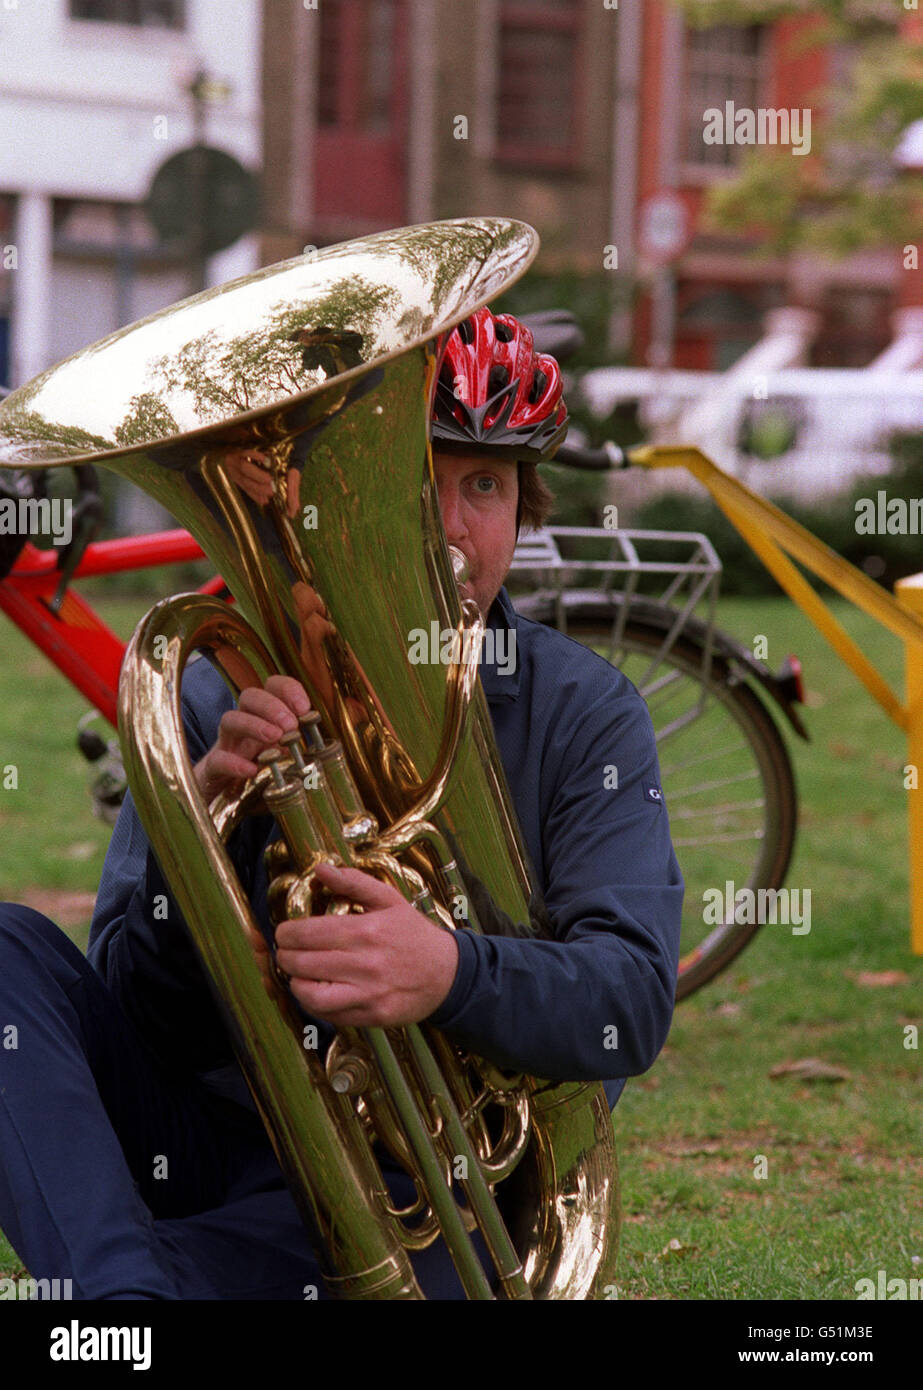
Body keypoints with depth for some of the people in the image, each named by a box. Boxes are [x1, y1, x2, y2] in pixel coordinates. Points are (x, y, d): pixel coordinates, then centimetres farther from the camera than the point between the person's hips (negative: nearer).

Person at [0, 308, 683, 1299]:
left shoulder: (586, 715, 1)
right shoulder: (218, 704, 3)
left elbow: (633, 1003, -13)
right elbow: (141, 1026, -4)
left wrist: (452, 975, -35)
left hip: (420, 1179, -4)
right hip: (210, 1135, 4)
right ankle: (126, 1290, -39)